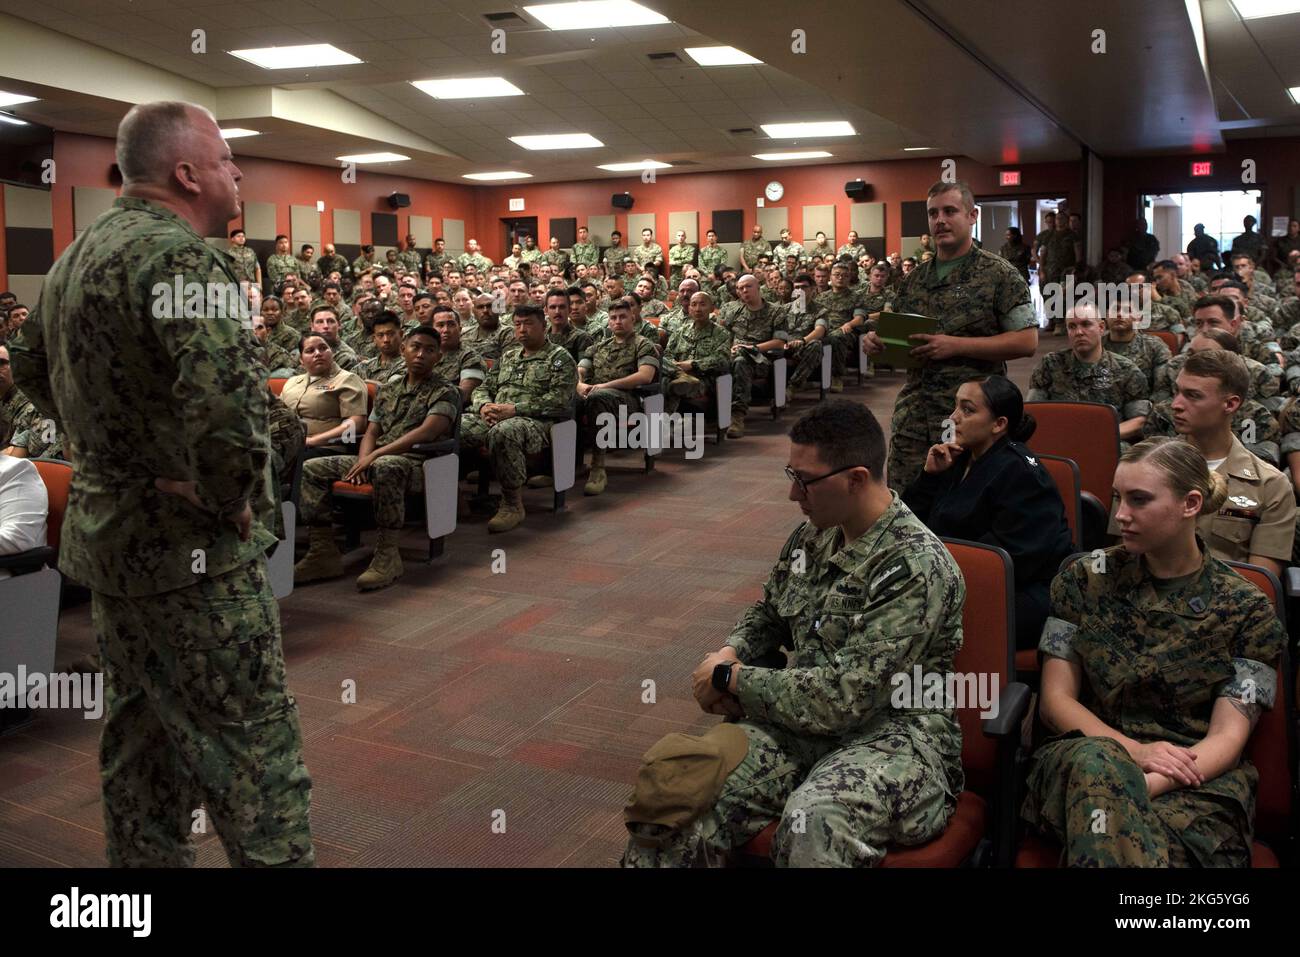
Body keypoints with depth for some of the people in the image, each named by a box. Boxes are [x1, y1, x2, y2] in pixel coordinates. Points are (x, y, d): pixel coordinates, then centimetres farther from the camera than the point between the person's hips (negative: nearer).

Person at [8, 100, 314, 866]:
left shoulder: (78, 253, 12)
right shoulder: (179, 254, -19)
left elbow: (32, 366, 26)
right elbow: (227, 399, -34)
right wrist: (232, 499, -19)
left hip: (106, 534, 10)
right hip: (189, 546, -10)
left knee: (143, 733, 20)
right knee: (254, 746, -1)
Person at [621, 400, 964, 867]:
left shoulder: (917, 566, -19)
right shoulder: (813, 533, 5)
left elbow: (846, 696, -23)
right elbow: (769, 611, 23)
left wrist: (732, 680, -13)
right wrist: (729, 653, 0)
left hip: (892, 732, -5)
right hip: (802, 717, 6)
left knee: (813, 824, -39)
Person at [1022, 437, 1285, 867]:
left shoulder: (1245, 608, 3)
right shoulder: (1085, 580, 6)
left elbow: (1227, 737, -3)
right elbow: (1056, 700, 4)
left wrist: (1145, 786, -22)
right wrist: (1132, 751, -15)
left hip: (1197, 780, -2)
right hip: (1086, 753, 2)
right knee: (1099, 763, -35)